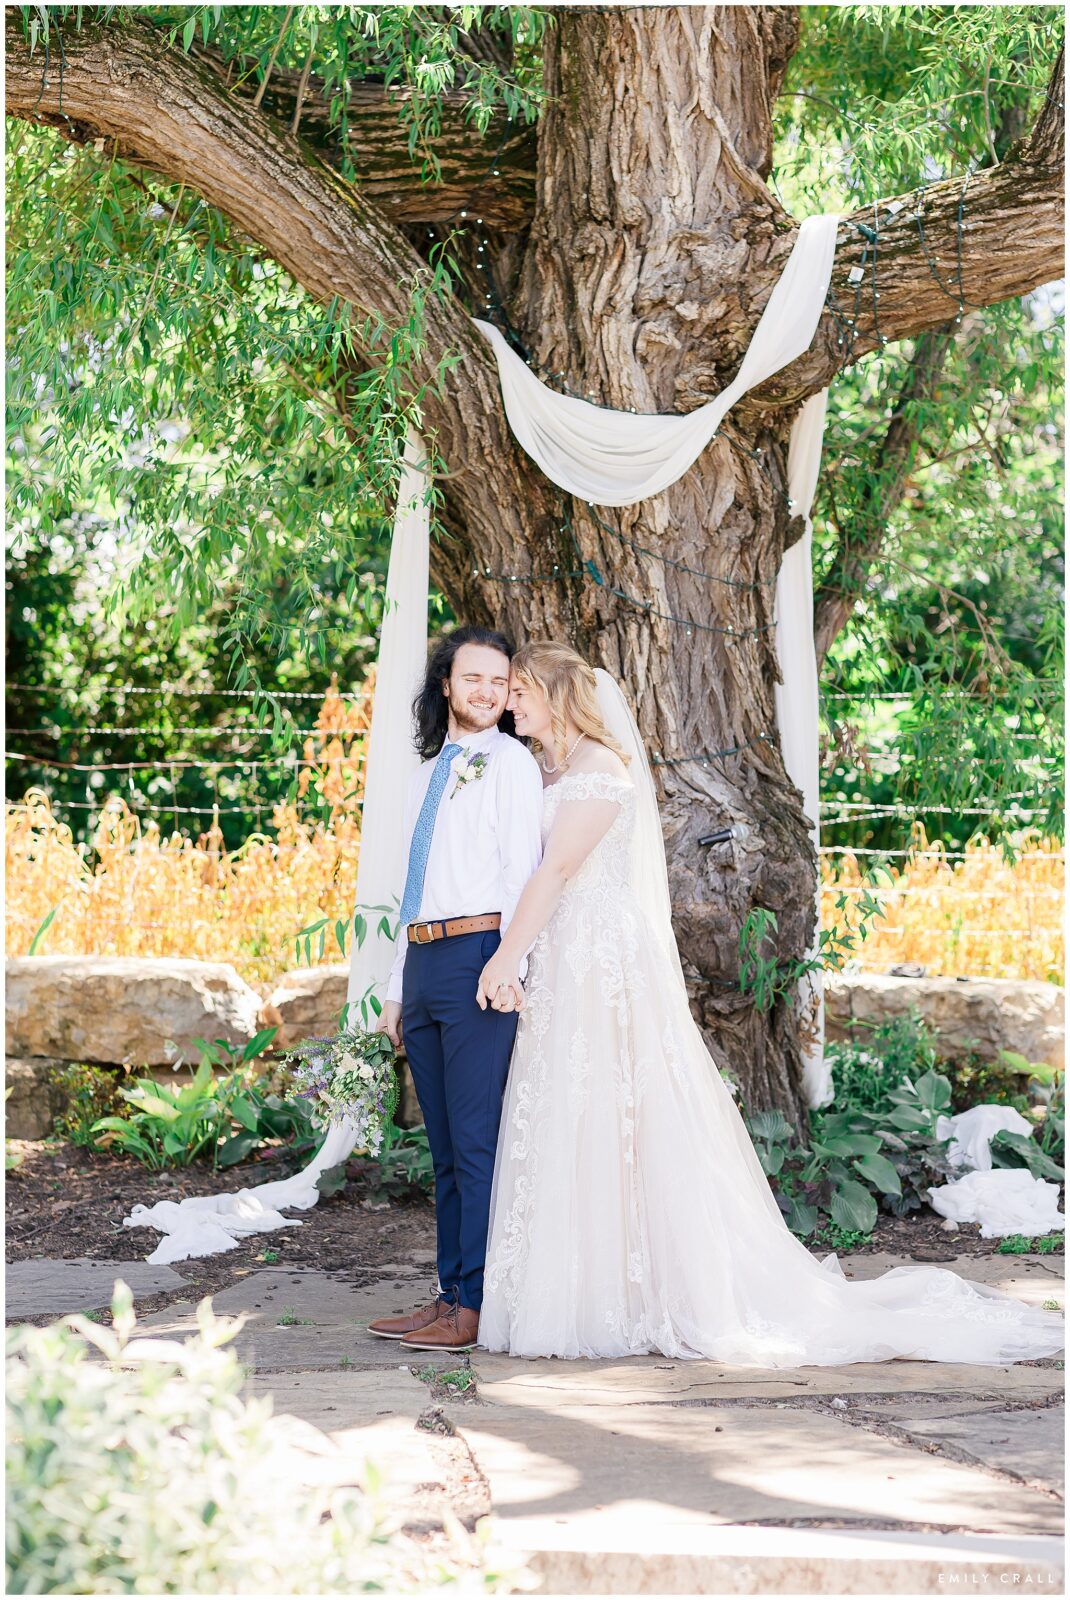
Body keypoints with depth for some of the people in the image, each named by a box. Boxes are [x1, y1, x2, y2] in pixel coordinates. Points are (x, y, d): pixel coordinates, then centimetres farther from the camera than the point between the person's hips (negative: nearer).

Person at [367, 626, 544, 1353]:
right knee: (445, 1147, 8)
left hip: (478, 956, -8)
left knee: (478, 1141, -10)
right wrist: (397, 987, 21)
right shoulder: (430, 772, 23)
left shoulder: (511, 762, 0)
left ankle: (478, 1304, -9)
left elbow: (522, 868, -10)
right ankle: (450, 1295, 12)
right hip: (423, 962, 8)